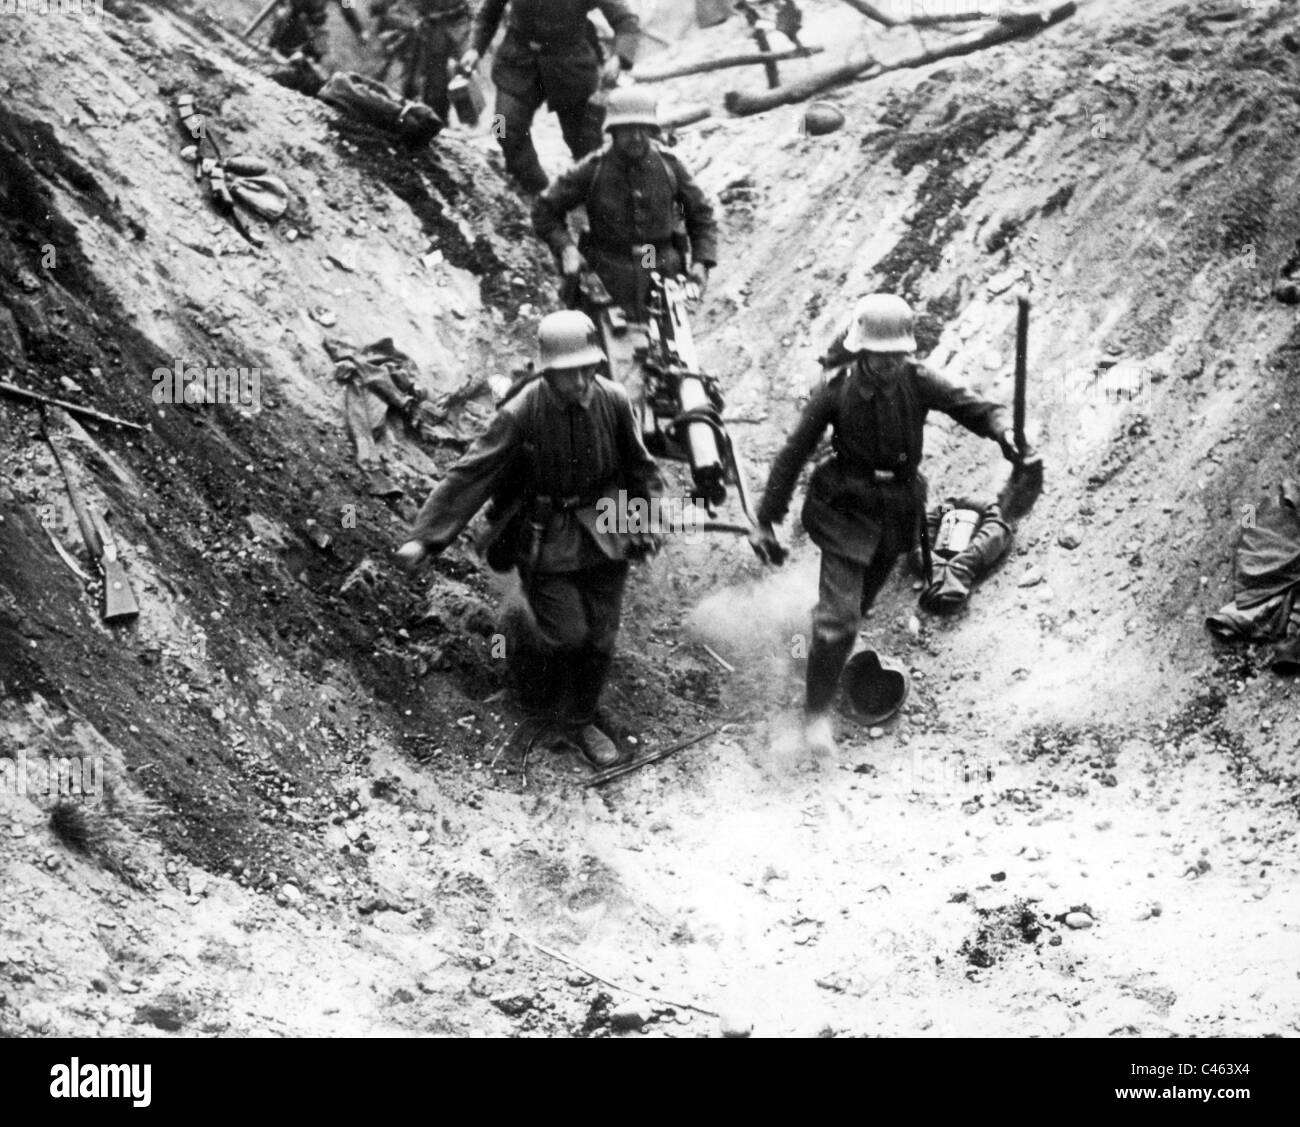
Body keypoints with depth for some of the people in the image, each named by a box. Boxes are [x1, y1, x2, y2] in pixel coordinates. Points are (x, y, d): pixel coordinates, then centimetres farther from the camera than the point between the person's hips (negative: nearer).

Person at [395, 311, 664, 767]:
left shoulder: (613, 401, -12)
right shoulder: (521, 415, -21)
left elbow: (639, 467, 6)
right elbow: (469, 476, -20)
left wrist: (650, 519, 4)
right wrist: (423, 537, -24)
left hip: (603, 537, 4)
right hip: (546, 542, -3)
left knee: (600, 636, 9)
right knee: (566, 632, -7)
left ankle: (579, 720, 32)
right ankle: (523, 651, 29)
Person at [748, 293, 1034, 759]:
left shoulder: (917, 382, -10)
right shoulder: (836, 391, -14)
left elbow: (973, 407, -16)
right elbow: (793, 454, -7)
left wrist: (1003, 429, -41)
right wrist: (766, 522, -6)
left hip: (898, 511, 3)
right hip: (845, 511, -3)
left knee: (857, 602, 20)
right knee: (839, 617, -13)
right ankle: (817, 713, -3)